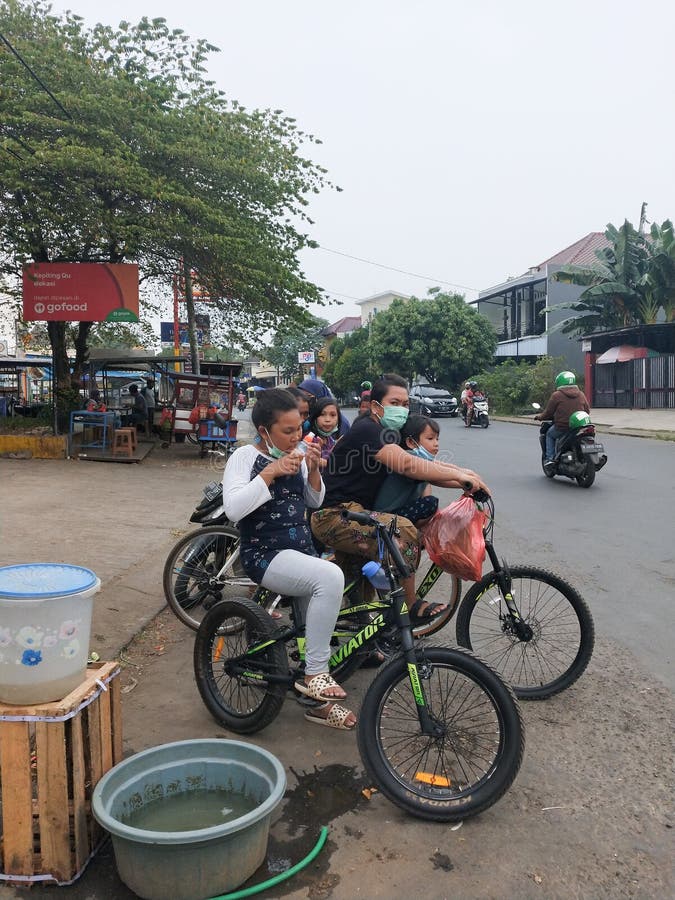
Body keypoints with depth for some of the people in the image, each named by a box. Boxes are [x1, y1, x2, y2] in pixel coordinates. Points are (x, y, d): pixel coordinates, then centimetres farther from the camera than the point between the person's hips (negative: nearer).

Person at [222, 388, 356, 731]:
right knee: (331, 578, -31)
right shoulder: (245, 457, -9)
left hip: (301, 549, 7)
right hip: (265, 555, -7)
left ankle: (320, 702, 27)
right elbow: (232, 508, -23)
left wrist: (313, 470, -5)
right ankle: (314, 674, -18)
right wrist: (270, 472, -26)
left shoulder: (295, 455, 8)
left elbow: (314, 502, 13)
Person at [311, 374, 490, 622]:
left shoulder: (389, 435, 14)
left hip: (345, 513, 11)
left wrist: (462, 482, -10)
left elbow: (425, 470, 5)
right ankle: (410, 607, -11)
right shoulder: (367, 429, -17)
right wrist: (458, 475, -29)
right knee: (403, 531, -23)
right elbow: (407, 464, -30)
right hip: (333, 515, -11)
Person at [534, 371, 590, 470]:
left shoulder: (557, 395, -7)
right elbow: (587, 410, 13)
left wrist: (540, 416, 18)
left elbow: (549, 412, -2)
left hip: (562, 427, -4)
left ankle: (549, 458, 9)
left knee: (549, 434, 23)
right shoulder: (581, 394, 7)